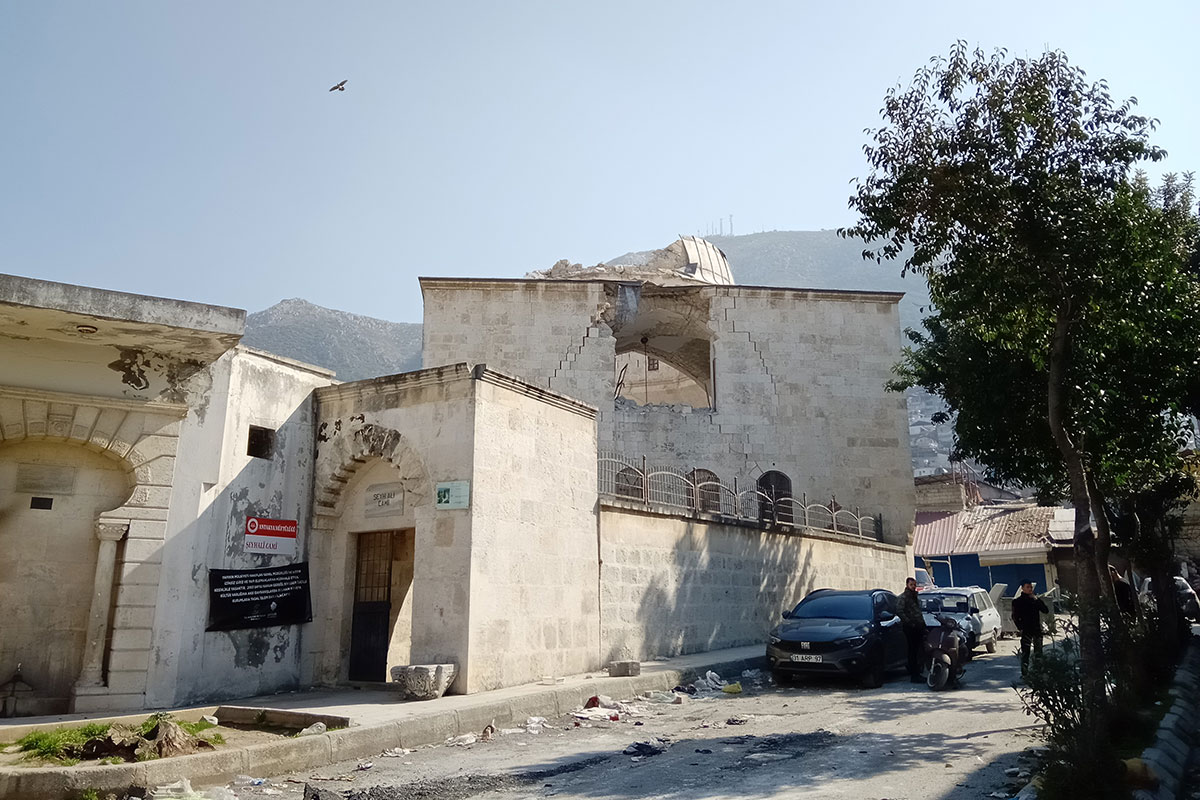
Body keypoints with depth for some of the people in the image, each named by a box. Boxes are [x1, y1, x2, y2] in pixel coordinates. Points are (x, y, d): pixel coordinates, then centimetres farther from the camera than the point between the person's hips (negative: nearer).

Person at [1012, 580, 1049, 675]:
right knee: (1025, 653, -8)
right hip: (1026, 631, -4)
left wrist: (1037, 600, -10)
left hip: (1037, 629, 4)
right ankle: (1025, 672, -5)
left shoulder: (1036, 599, 11)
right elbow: (1015, 617, 1)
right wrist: (1020, 628, -8)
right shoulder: (1017, 601, -1)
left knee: (1038, 652, 10)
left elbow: (1046, 611, 0)